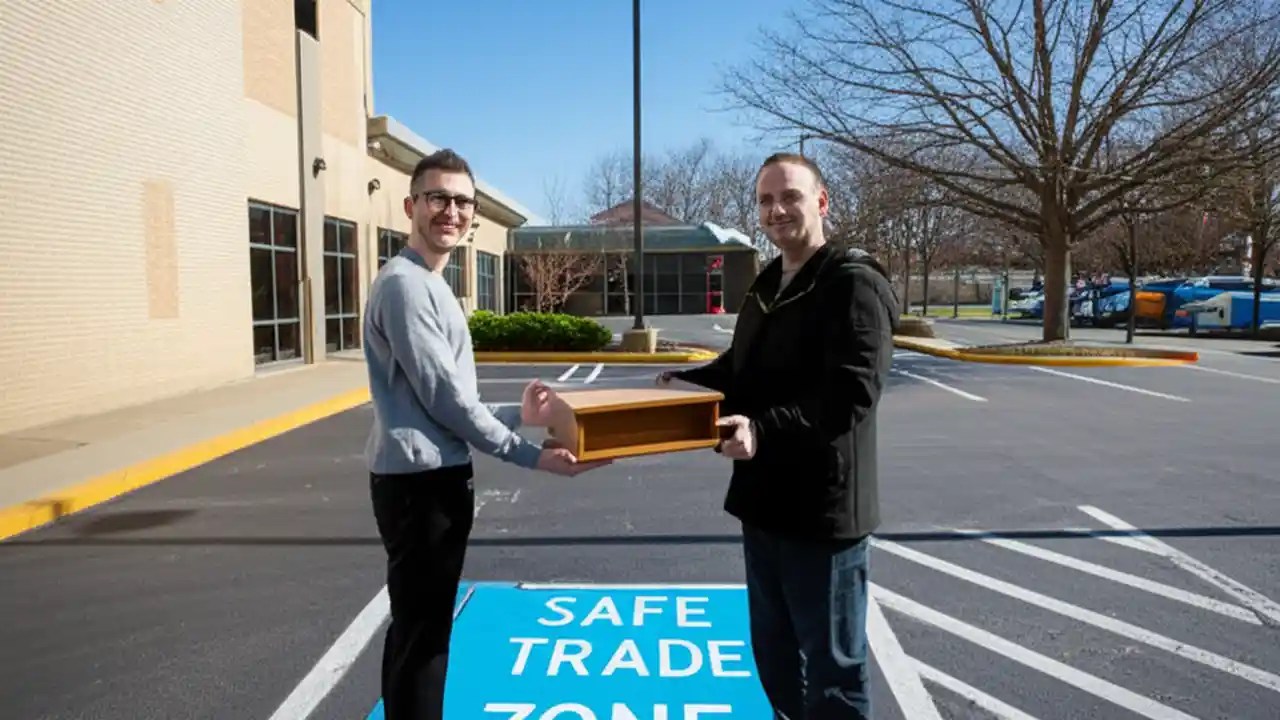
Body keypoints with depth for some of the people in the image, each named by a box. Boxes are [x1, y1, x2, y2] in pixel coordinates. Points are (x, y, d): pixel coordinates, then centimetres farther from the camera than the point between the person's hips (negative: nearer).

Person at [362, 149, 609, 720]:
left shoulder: (433, 286, 17)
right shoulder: (405, 284, -15)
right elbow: (443, 397, -19)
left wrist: (517, 416, 12)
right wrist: (531, 455, -13)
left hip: (436, 476, 10)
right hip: (419, 481, -10)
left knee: (422, 629, 19)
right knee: (420, 633, 0)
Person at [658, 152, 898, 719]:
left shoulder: (855, 284, -15)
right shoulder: (766, 287, 13)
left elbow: (852, 394, -26)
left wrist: (763, 429, -35)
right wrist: (686, 381, 8)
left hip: (822, 509, -8)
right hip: (765, 500, 9)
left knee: (831, 668, 7)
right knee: (774, 652, 23)